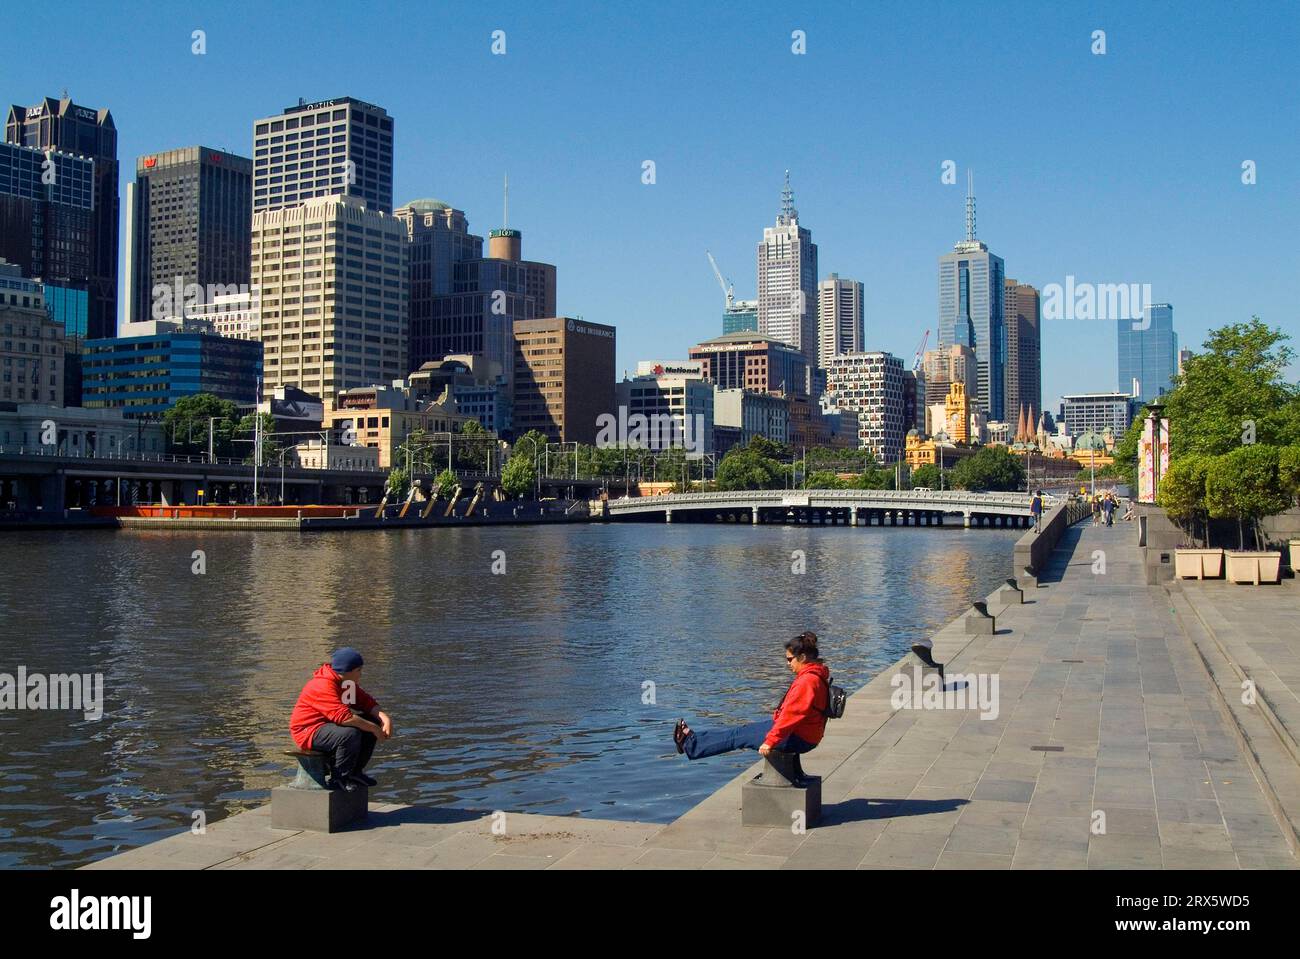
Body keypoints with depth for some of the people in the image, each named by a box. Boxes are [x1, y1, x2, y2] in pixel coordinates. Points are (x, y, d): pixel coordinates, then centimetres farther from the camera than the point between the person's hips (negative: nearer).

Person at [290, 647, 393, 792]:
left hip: (329, 724, 10)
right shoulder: (323, 686, -25)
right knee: (350, 733, -34)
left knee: (373, 721, 2)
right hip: (308, 731, -10)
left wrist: (384, 717, -12)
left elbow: (366, 701, 6)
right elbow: (343, 716, -33)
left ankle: (355, 772, 9)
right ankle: (338, 779, -15)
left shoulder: (347, 682, 6)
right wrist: (373, 728, -27)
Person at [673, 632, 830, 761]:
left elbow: (791, 714, -28)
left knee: (739, 736, -3)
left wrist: (770, 741, -27)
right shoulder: (812, 676, 10)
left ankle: (691, 746, 6)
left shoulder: (808, 681, -24)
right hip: (799, 733, 10)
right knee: (744, 730, 10)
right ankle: (693, 740, 15)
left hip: (798, 739, -9)